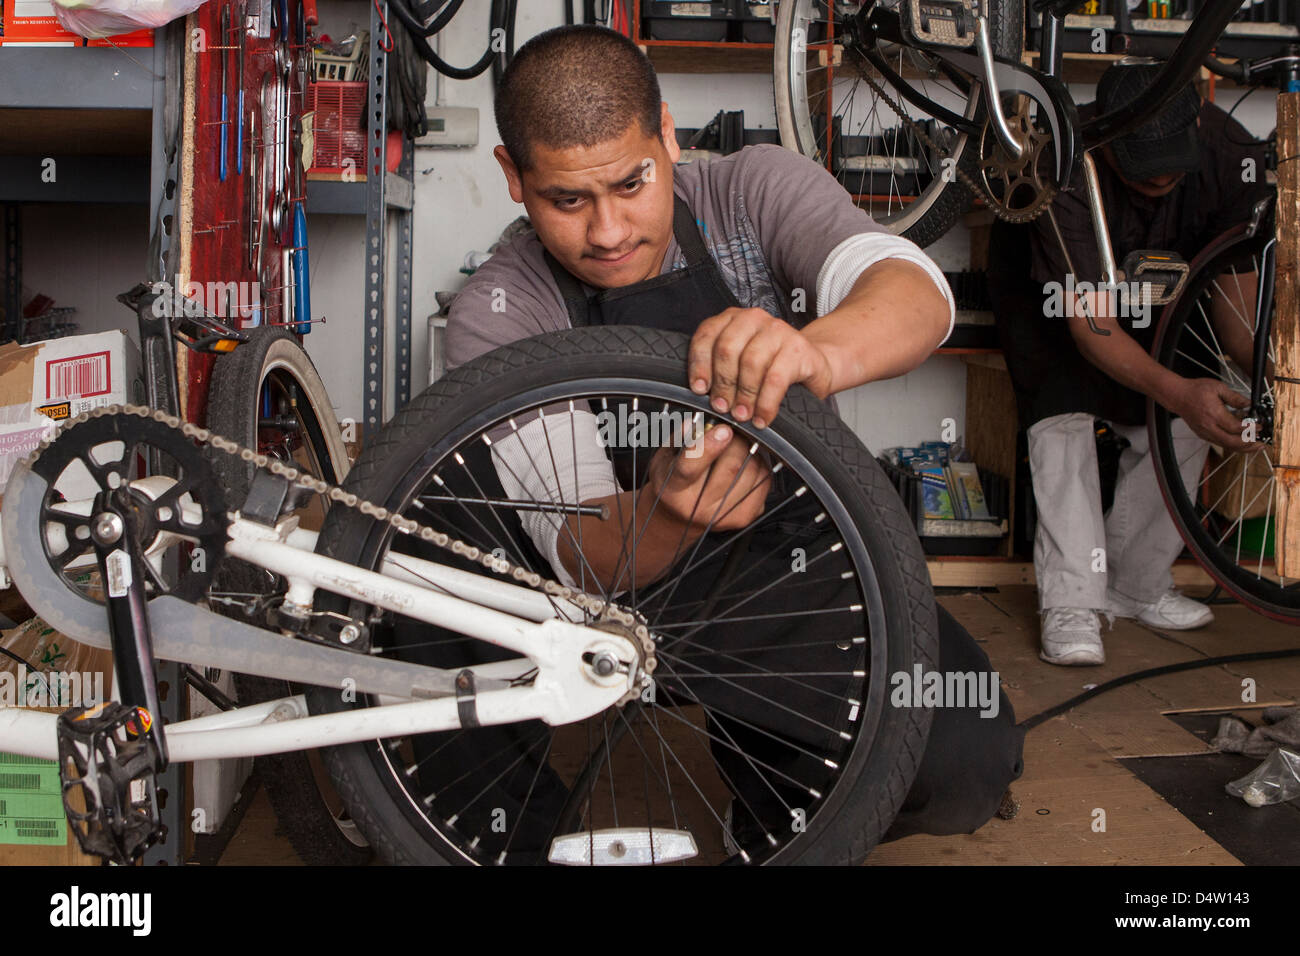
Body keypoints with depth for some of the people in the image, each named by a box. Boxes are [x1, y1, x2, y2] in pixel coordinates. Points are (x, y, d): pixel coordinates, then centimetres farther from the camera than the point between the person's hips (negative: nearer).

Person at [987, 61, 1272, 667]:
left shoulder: (1233, 156, -27)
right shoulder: (1065, 168, -40)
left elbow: (1236, 288, -22)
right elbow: (1090, 323, -43)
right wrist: (1179, 391, -57)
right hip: (1047, 283, -4)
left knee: (1181, 426, -7)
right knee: (1063, 415, -22)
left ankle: (1135, 584, 8)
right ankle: (1071, 604, -20)